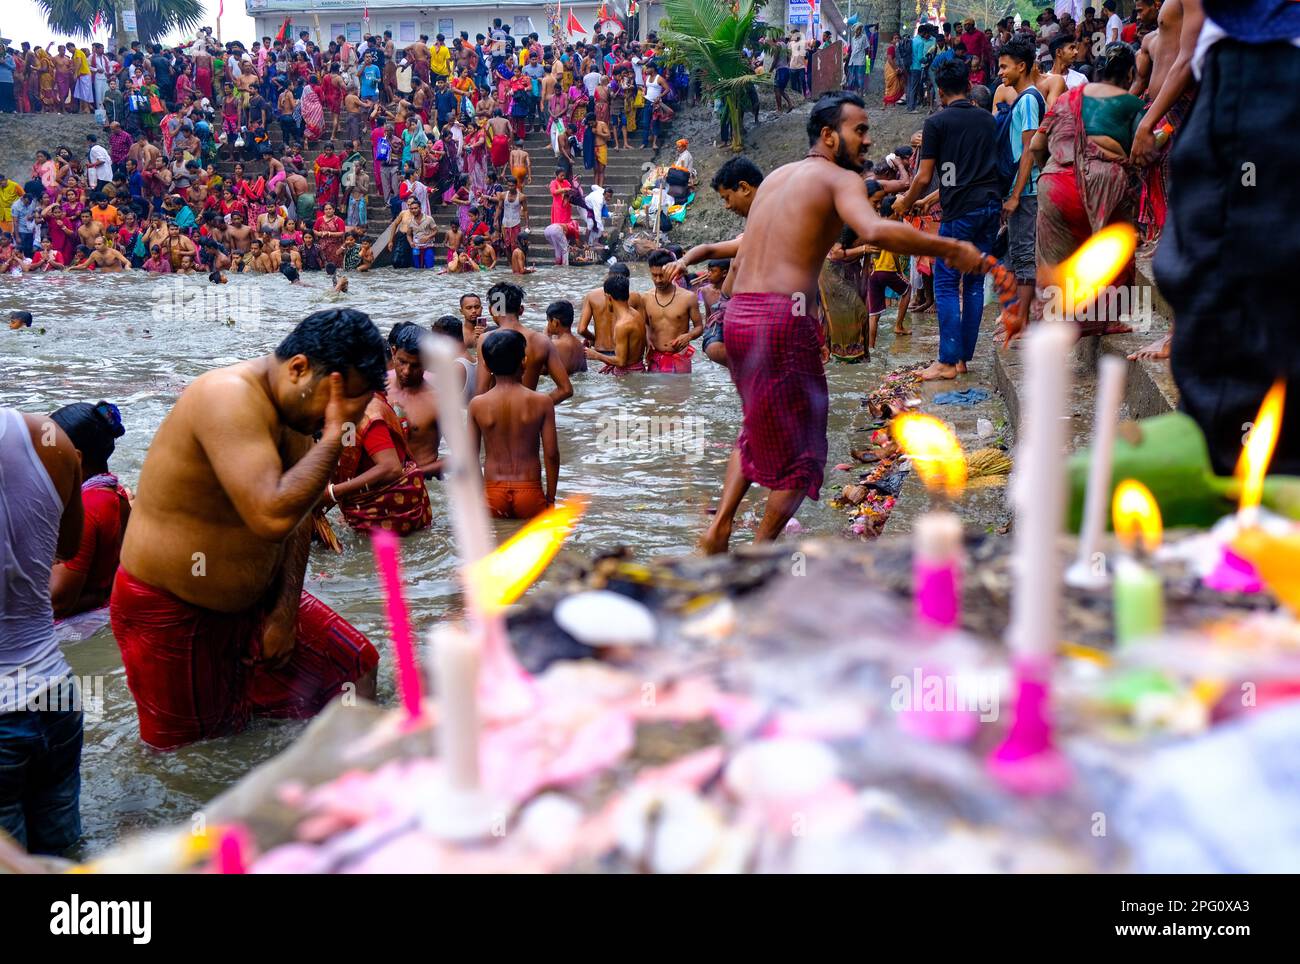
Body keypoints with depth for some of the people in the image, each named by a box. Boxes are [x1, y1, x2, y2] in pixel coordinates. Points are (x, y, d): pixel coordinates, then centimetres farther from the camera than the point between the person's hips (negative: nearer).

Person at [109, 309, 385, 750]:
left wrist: (285, 613, 0)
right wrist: (333, 437, -33)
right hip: (173, 614, -8)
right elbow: (273, 517, -42)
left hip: (254, 597, 8)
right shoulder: (230, 398, -30)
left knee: (357, 664, 9)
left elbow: (299, 514, 4)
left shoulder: (296, 404, -1)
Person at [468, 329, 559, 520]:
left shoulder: (477, 405, -4)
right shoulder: (542, 402, -8)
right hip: (529, 491, -1)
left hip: (493, 492, 1)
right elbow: (551, 454, -6)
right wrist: (550, 497, 6)